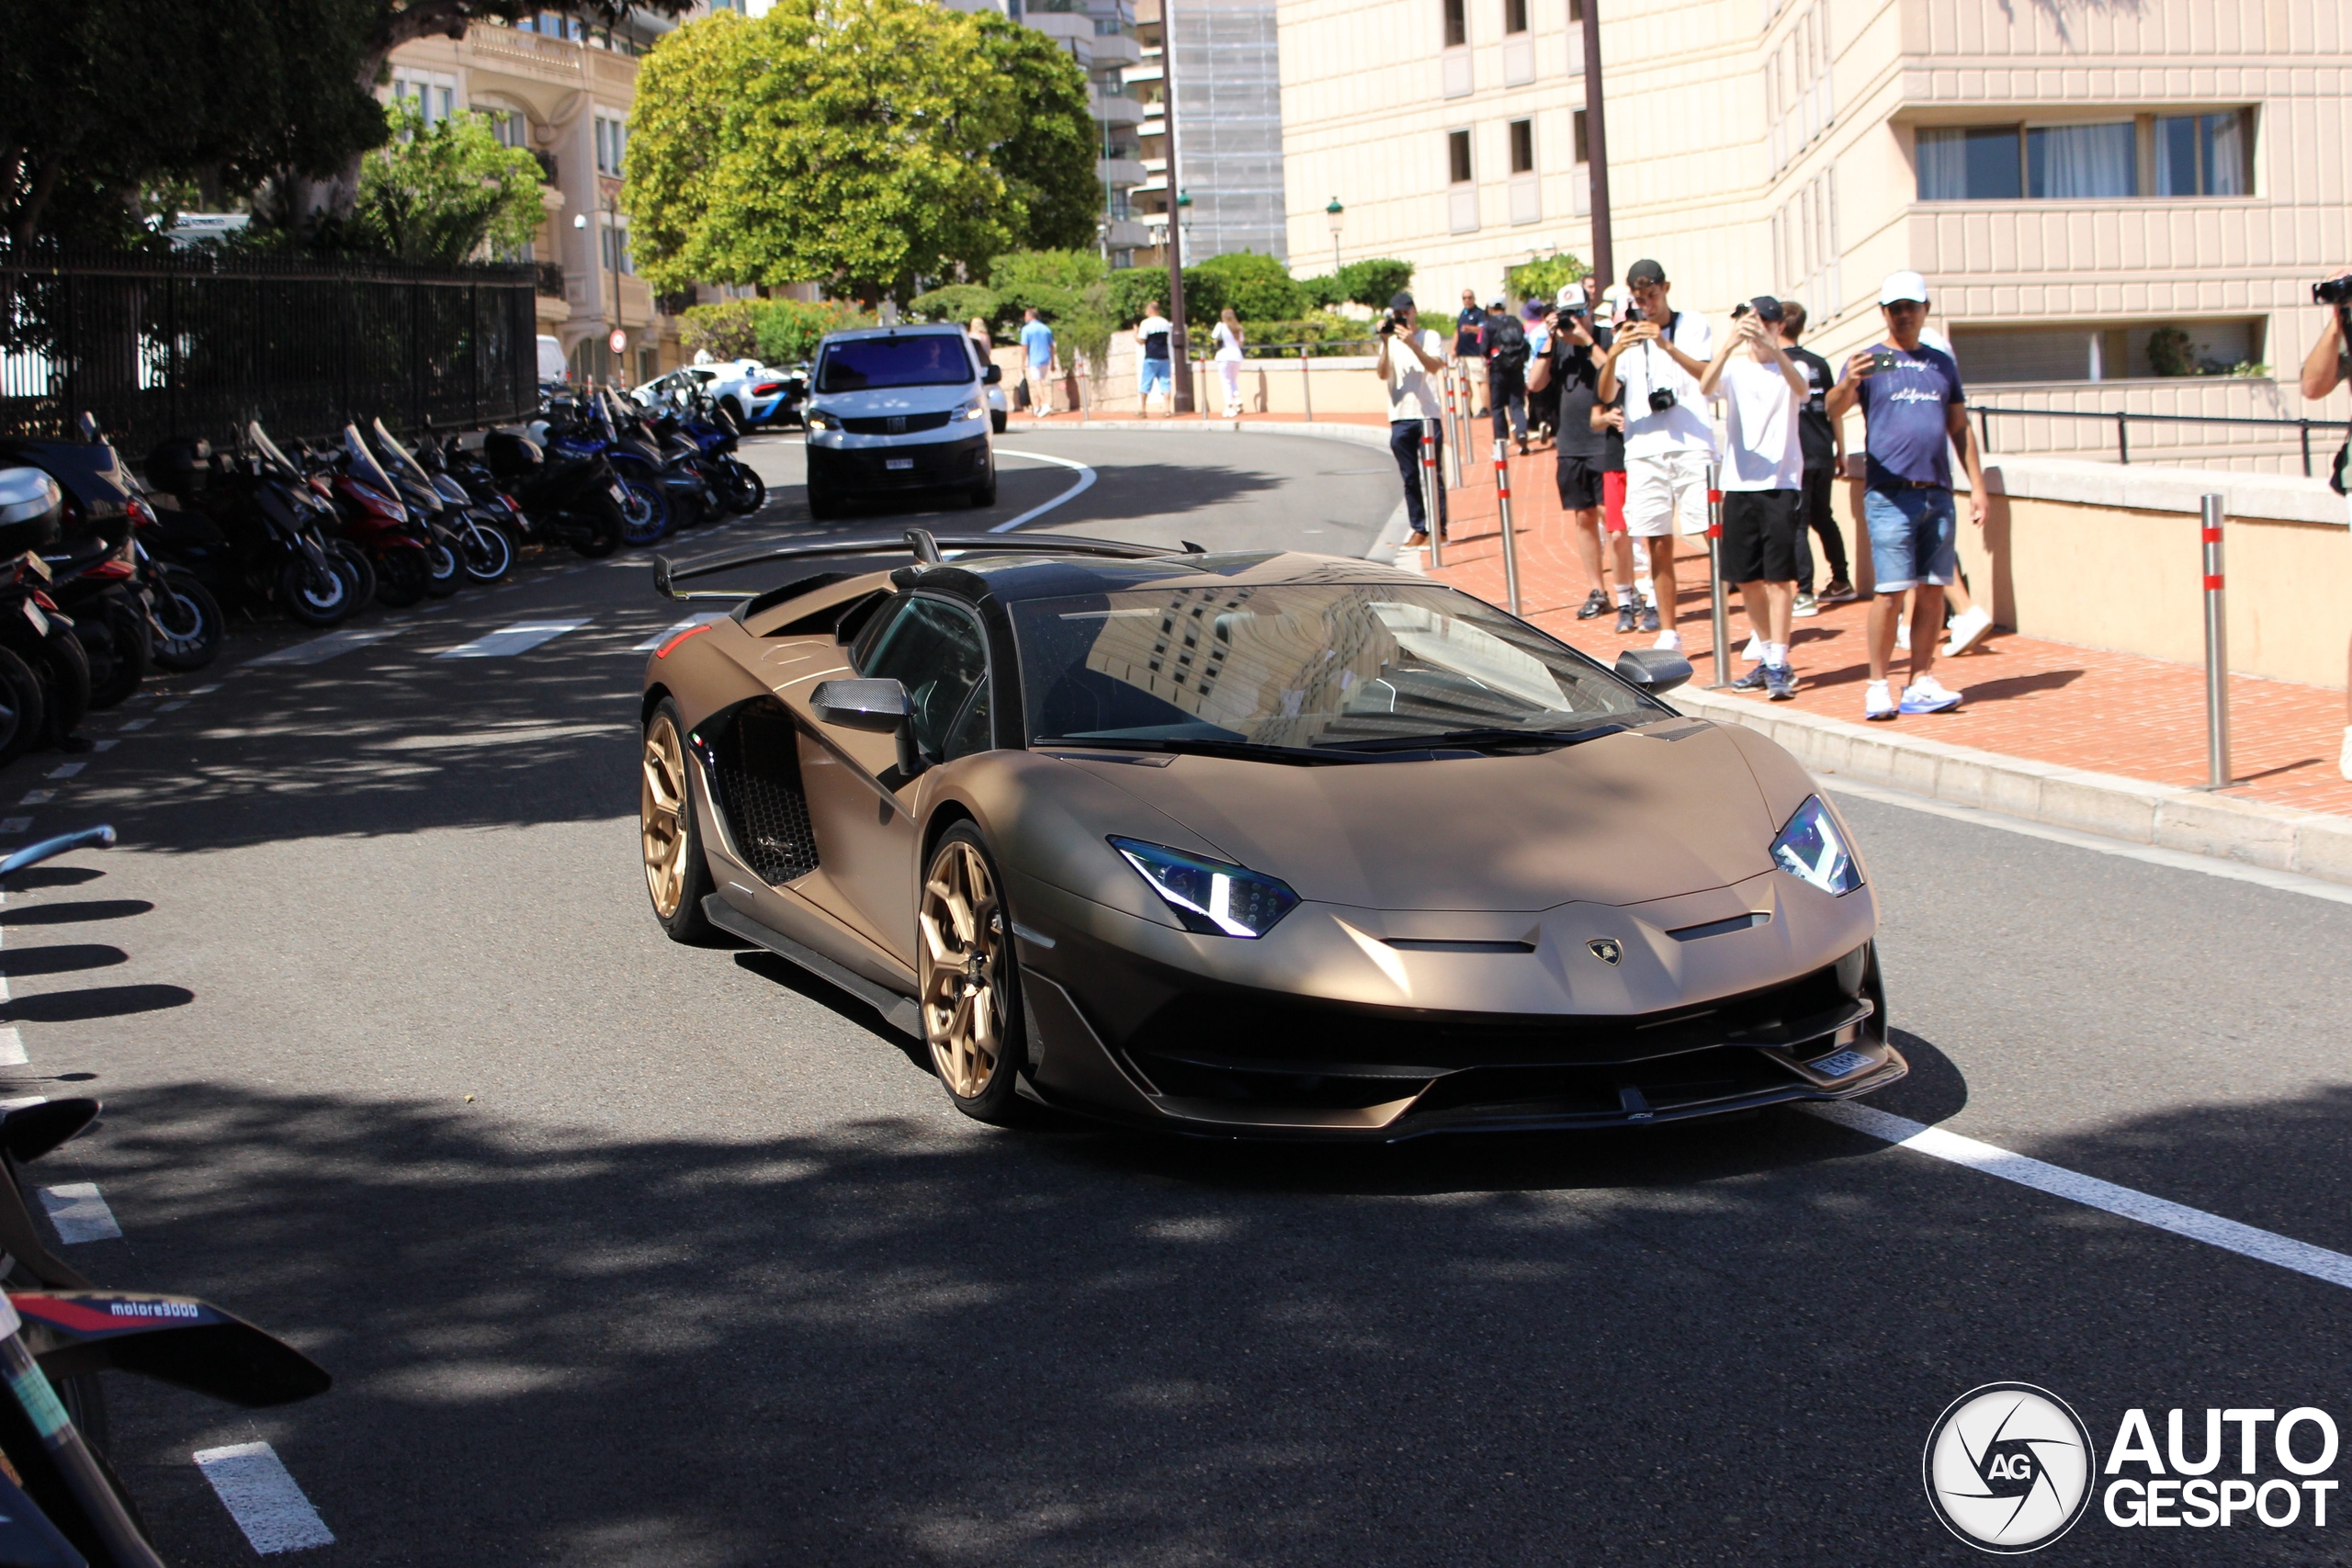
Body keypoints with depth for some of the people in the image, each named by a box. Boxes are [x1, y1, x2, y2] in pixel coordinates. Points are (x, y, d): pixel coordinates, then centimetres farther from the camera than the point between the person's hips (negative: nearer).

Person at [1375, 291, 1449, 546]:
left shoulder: (1430, 336, 2)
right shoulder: (1391, 340, 11)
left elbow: (1434, 366, -15)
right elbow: (1383, 374, -3)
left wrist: (1412, 343, -24)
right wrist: (1386, 343, -12)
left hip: (1427, 414, -3)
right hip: (1400, 417, 3)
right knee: (1410, 478, 4)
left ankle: (1439, 528, 1)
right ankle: (1419, 529, 8)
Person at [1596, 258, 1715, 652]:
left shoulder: (1693, 325, 5)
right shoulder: (1628, 335, 12)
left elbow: (1710, 376, -10)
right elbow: (1606, 395, 3)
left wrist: (1667, 346, -22)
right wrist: (1613, 355, -16)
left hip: (1693, 446, -2)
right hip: (1644, 451, 3)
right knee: (1659, 545, 2)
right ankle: (1668, 632, 9)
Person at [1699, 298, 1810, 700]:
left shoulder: (1788, 368, 1)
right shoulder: (1734, 366, 4)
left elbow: (1802, 389, -23)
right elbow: (1706, 387, -18)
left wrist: (1771, 348, -38)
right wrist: (1731, 344, -35)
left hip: (1782, 482, -3)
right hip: (1740, 483, 3)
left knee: (1779, 576, -7)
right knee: (1747, 579, 9)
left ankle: (1778, 665, -8)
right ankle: (1771, 656, 23)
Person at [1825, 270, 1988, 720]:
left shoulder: (1942, 363, 17)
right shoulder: (1870, 361, 3)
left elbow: (1960, 427, 19)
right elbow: (1833, 409, -13)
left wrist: (1977, 485, 12)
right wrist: (1848, 384, -35)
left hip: (1938, 494, 4)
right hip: (1890, 495, -4)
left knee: (1932, 589, 4)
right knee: (1892, 591, -9)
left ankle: (1921, 683, 11)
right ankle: (1877, 686, -2)